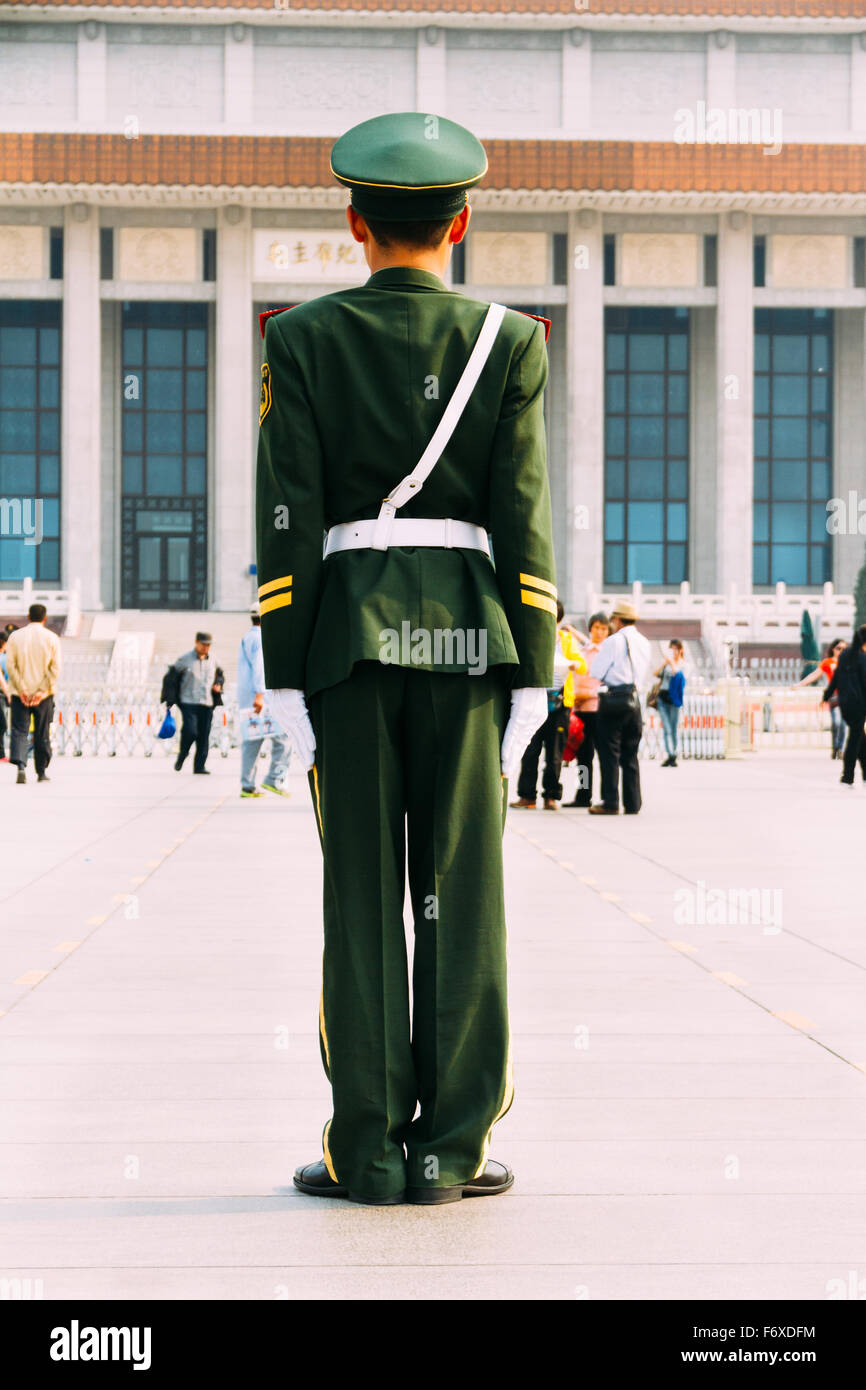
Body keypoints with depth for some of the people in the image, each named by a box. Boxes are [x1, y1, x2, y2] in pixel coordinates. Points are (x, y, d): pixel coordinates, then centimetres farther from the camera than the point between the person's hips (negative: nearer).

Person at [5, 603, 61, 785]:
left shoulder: (15, 636, 0)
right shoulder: (51, 638, -2)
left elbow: (10, 666, -6)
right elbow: (55, 668, -8)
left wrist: (21, 690, -7)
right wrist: (42, 691, -10)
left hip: (20, 694, 0)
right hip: (44, 694, 0)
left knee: (19, 731, 1)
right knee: (42, 733, 10)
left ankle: (20, 765, -21)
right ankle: (42, 772, 18)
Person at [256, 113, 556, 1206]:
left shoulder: (303, 339, 1)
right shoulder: (509, 340, 1)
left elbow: (286, 520, -2)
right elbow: (522, 518, -2)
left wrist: (286, 676, 1)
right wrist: (532, 672, 2)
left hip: (348, 630, 0)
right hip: (468, 631, 0)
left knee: (361, 897, 3)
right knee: (460, 894, 4)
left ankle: (368, 1149, 5)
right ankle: (450, 1149, 6)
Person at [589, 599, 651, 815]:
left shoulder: (614, 641, -7)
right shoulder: (644, 643, 12)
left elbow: (596, 673, -6)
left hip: (613, 700, -6)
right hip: (635, 699, 6)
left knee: (609, 753, -3)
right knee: (630, 755, 10)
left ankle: (610, 803, -6)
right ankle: (632, 803, 9)